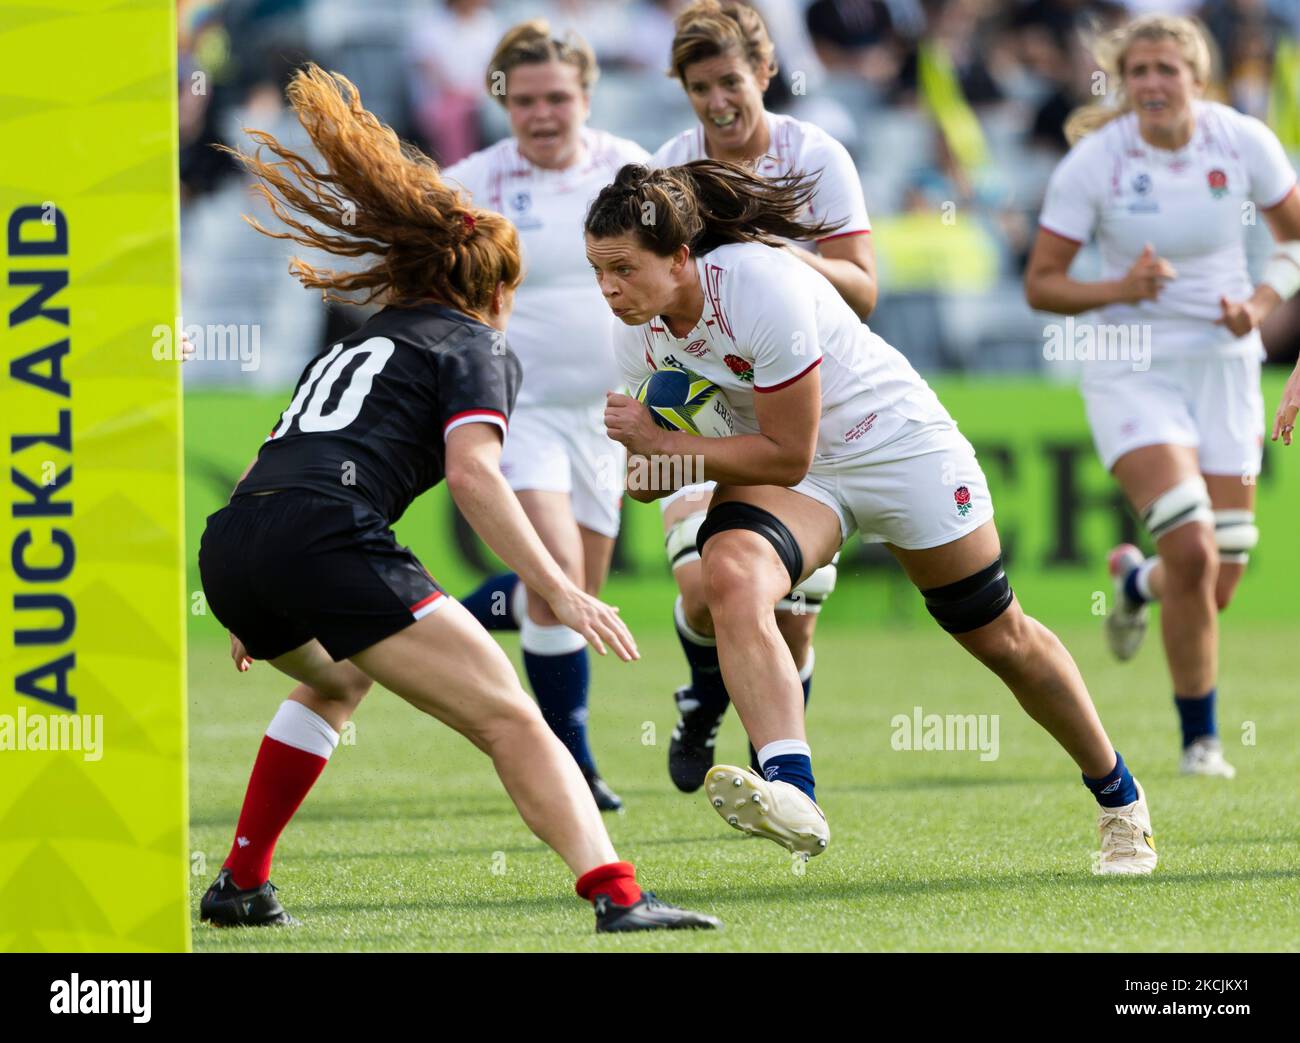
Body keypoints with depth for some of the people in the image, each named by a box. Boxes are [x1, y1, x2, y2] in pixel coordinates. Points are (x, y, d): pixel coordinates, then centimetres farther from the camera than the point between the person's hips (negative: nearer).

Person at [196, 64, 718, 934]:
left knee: (335, 679, 38)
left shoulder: (355, 344, 33)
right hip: (328, 540, -7)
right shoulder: (478, 348, 12)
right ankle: (619, 897, -28)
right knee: (511, 722, -9)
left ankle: (241, 886, 36)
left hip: (227, 547, 8)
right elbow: (473, 473, -7)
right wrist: (559, 591, -12)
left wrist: (258, 613, 46)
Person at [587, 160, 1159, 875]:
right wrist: (638, 462, -20)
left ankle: (1117, 795, 33)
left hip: (897, 442, -5)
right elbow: (648, 481, 3)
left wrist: (661, 442, -27)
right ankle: (790, 792, -44)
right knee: (729, 574, -30)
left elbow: (787, 455, -29)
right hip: (779, 464, 5)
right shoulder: (639, 332, -11)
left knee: (1001, 639, 8)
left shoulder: (762, 287, -33)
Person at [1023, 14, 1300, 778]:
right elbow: (1041, 285, -7)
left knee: (1218, 587, 2)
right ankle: (1201, 738, -2)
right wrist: (1118, 290, -25)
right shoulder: (1093, 163, -12)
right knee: (1192, 549, -21)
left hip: (1223, 363, 3)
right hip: (1133, 367, -3)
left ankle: (1135, 580, 41)